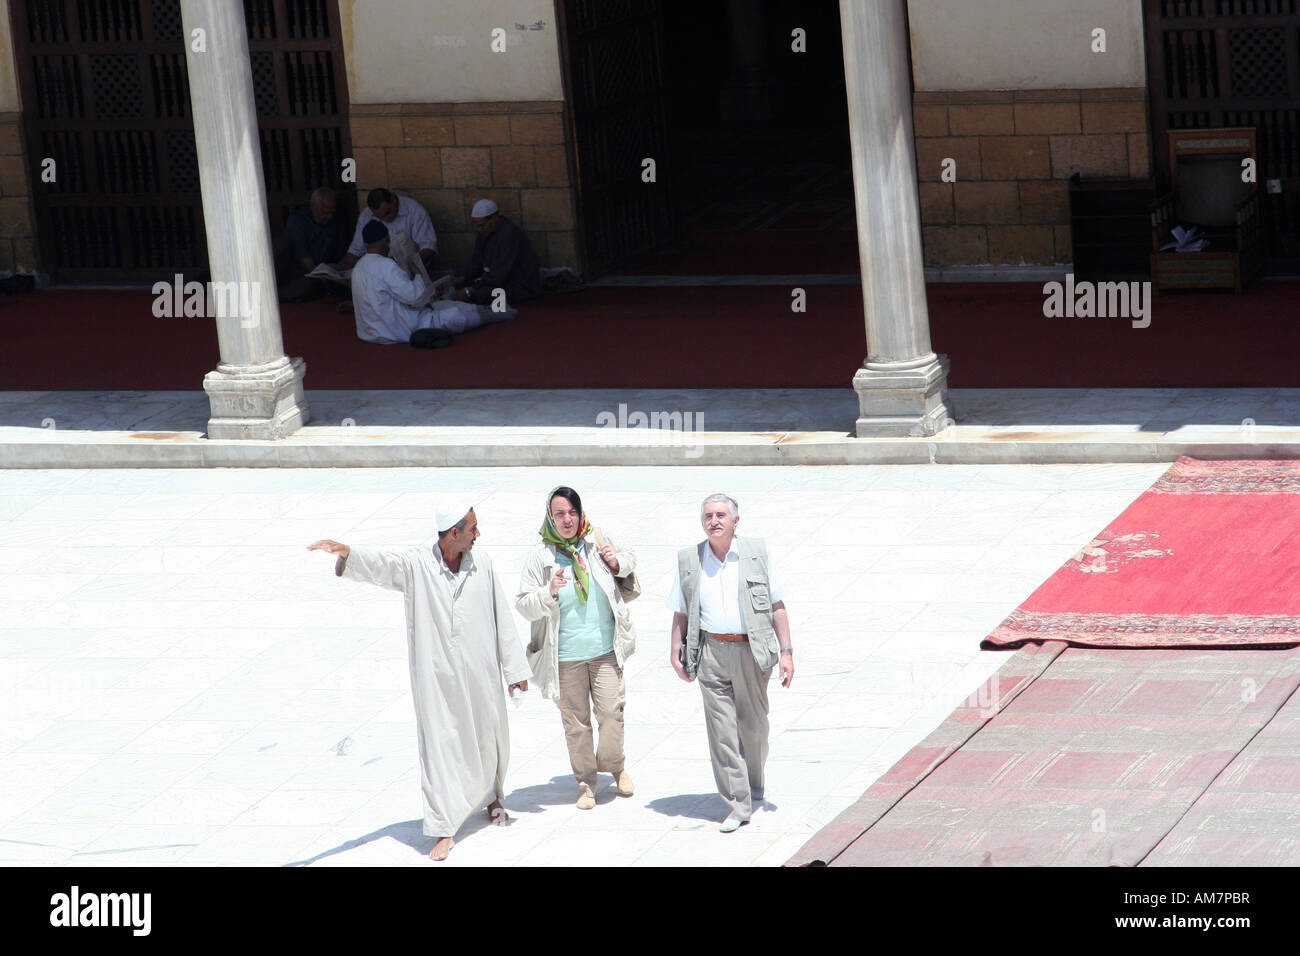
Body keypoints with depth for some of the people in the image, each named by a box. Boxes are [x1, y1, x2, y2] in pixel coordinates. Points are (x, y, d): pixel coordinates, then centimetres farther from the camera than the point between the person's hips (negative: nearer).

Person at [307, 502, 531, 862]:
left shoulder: (482, 566, 1)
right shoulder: (416, 564, -8)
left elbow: (502, 620, 6)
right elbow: (379, 563, -25)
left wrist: (515, 669, 9)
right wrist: (347, 553, -47)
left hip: (480, 676, 3)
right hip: (436, 678, -3)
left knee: (488, 743, 18)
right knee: (439, 748, -6)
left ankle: (492, 797, 46)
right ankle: (444, 831, -4)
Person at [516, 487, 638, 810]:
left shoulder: (597, 542, 1)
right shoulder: (540, 556, -5)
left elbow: (630, 562, 19)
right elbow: (524, 604, -3)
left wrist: (617, 562, -5)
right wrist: (549, 592, -22)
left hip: (605, 649, 1)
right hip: (564, 655, -1)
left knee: (611, 710, -2)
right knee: (575, 720, 5)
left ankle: (614, 765, 25)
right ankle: (586, 780, 20)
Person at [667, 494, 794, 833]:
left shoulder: (756, 553, 2)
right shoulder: (689, 560, 5)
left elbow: (777, 606, 3)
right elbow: (681, 613, 11)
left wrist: (787, 652, -2)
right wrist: (676, 655, 3)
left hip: (752, 651, 0)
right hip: (711, 653, 0)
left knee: (753, 726, 11)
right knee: (722, 730, -6)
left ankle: (754, 784, 37)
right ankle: (738, 805, -5)